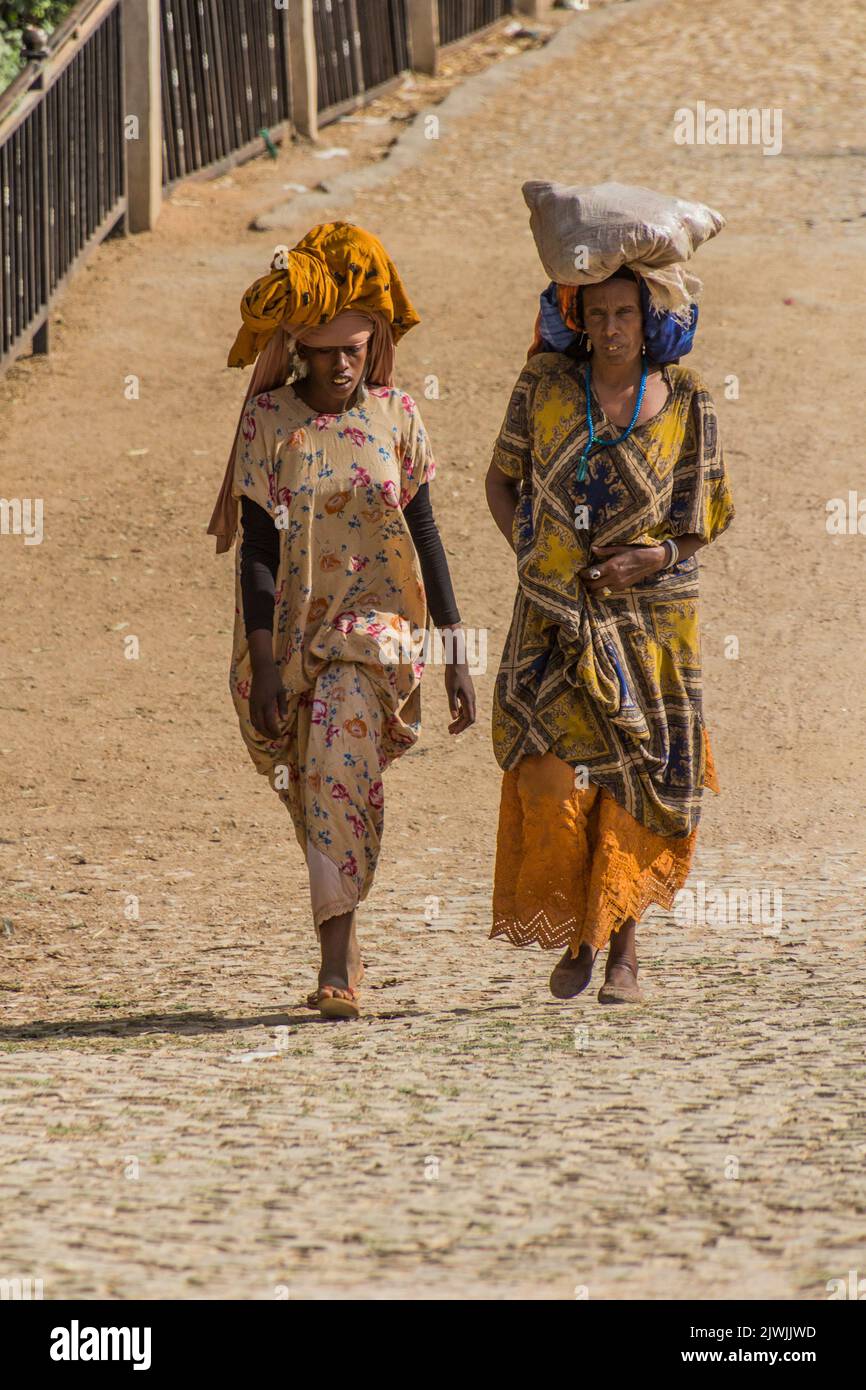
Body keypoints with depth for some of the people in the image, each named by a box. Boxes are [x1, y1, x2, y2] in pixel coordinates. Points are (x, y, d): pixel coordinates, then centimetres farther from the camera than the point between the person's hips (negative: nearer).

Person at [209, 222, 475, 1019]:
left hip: (375, 624, -1)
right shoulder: (269, 421, -3)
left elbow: (424, 535, 7)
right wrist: (261, 665, -13)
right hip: (290, 631, 1)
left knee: (340, 765, -22)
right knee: (314, 799, 8)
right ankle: (344, 946, 27)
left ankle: (337, 964, -25)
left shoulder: (395, 415, 2)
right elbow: (257, 547, -5)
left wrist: (457, 657, 5)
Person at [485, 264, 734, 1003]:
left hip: (650, 614, 0)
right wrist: (529, 554, -1)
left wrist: (658, 557, -11)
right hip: (557, 616, 0)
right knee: (554, 781, -13)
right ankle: (576, 940, 5)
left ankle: (625, 946, 15)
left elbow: (711, 511, 7)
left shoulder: (684, 400, 0)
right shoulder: (545, 383, 1)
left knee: (639, 784, 0)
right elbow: (502, 479, 13)